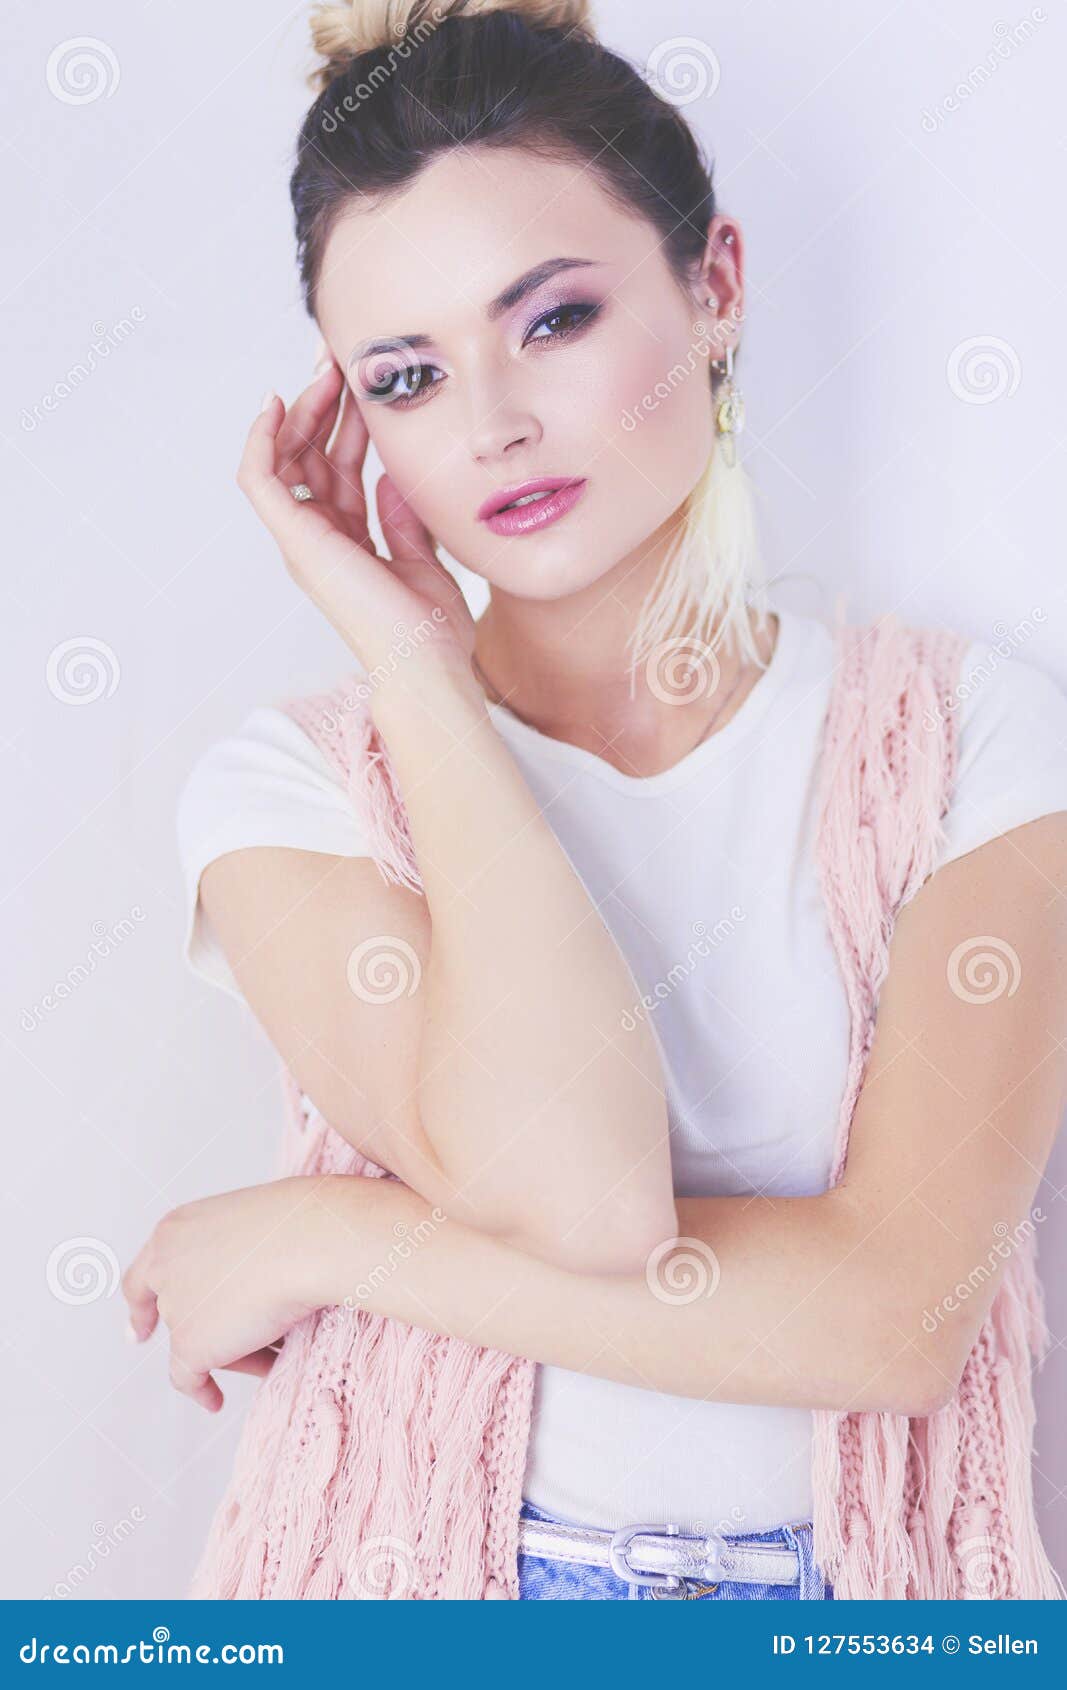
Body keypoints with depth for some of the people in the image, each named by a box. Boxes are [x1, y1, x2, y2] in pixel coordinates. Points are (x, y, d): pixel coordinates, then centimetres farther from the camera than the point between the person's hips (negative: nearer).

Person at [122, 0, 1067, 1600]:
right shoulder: (288, 789, -8)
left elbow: (902, 1312, -18)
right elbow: (573, 1201, -23)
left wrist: (314, 1238, -15)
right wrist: (413, 657, -17)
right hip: (437, 1574, 1)